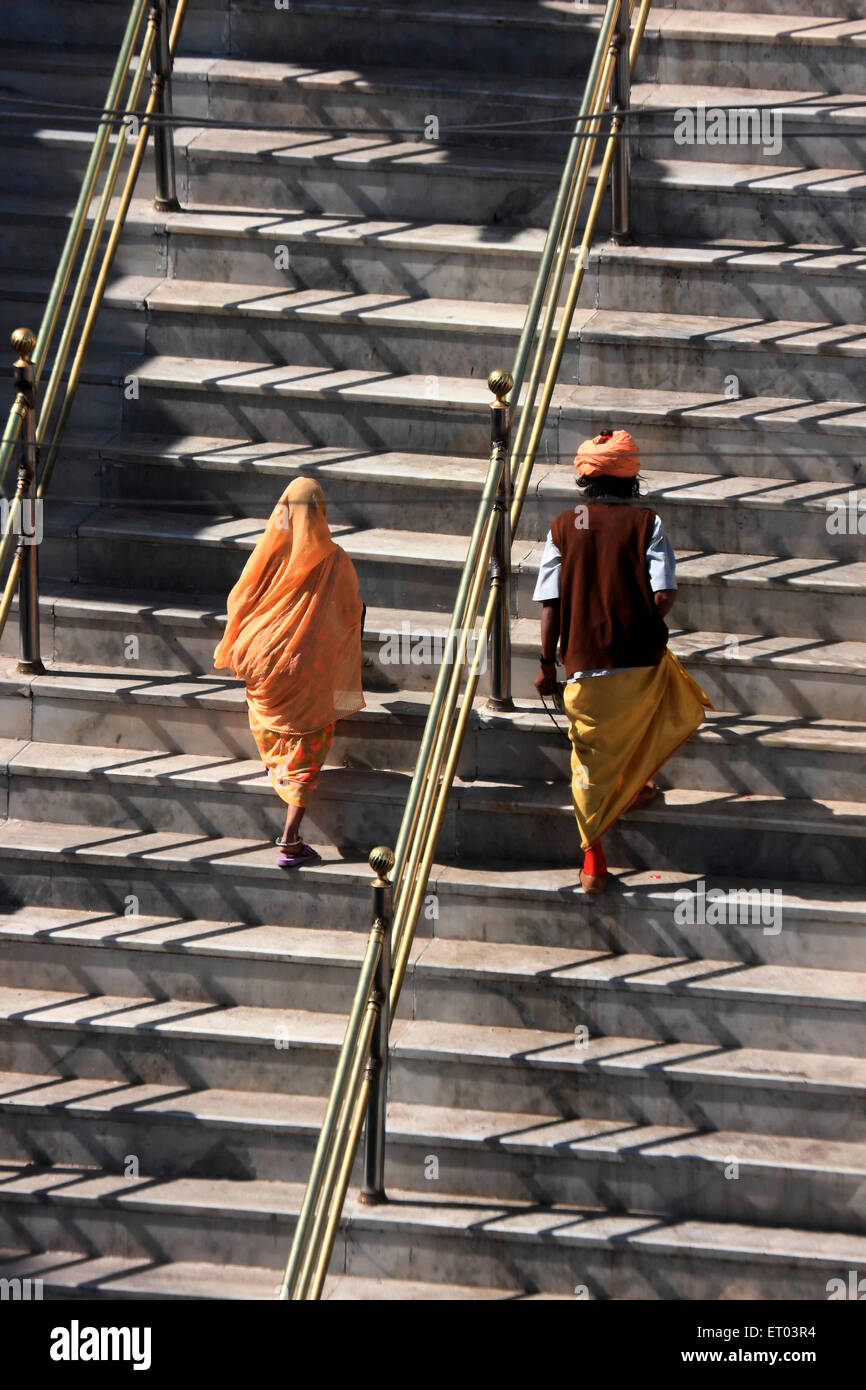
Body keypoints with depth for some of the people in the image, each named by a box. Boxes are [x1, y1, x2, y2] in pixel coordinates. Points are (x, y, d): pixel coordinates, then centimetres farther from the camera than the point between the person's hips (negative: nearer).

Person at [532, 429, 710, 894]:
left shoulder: (563, 528, 0)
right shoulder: (646, 523, -5)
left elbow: (550, 604, -2)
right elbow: (664, 595, -12)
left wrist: (547, 663, 6)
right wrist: (644, 626, 9)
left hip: (584, 665, 1)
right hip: (642, 660, -1)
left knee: (591, 759, 10)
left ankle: (593, 859, 9)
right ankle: (633, 785, 43)